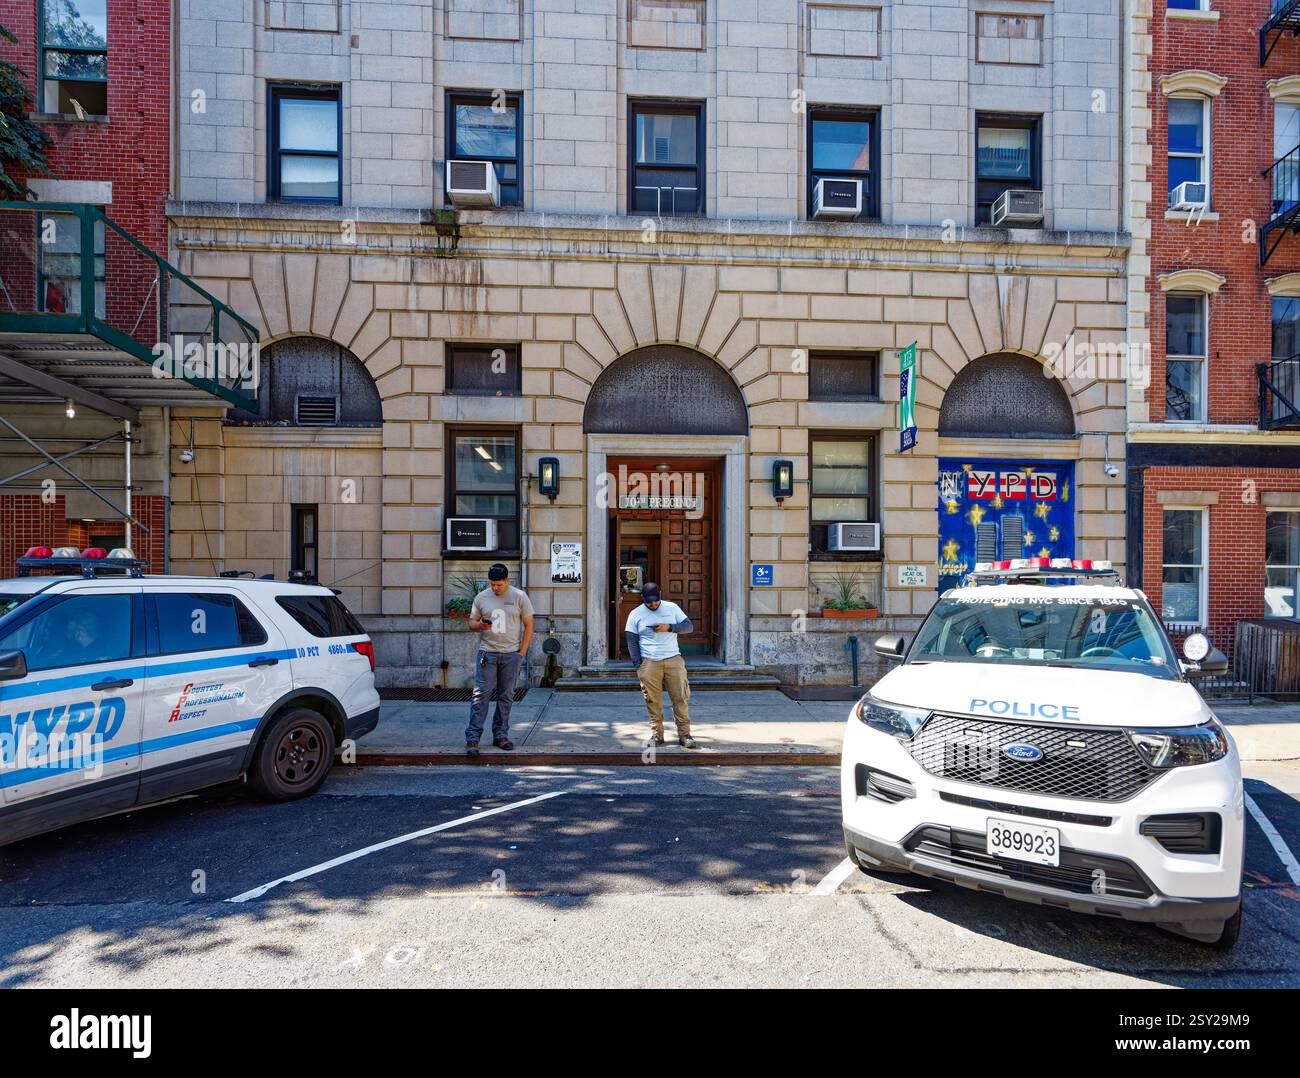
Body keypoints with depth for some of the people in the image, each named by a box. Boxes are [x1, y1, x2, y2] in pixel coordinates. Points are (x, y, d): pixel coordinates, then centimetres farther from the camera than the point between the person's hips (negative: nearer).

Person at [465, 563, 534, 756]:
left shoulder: (519, 597, 0)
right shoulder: (481, 597, 4)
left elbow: (528, 625, 2)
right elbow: (472, 622, 11)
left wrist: (522, 652, -3)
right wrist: (480, 625, -14)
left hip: (511, 654, 0)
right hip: (487, 653, 0)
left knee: (506, 696, 7)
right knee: (481, 694, -6)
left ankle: (500, 735, 17)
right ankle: (472, 737, -2)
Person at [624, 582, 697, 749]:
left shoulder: (672, 608, 7)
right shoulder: (635, 614, 5)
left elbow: (689, 626, 5)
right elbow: (632, 641, 4)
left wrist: (669, 627, -11)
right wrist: (638, 664, -4)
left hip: (673, 660, 1)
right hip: (649, 663, -1)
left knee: (680, 698, -2)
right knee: (653, 701, 1)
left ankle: (684, 735, 4)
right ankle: (656, 735, 12)